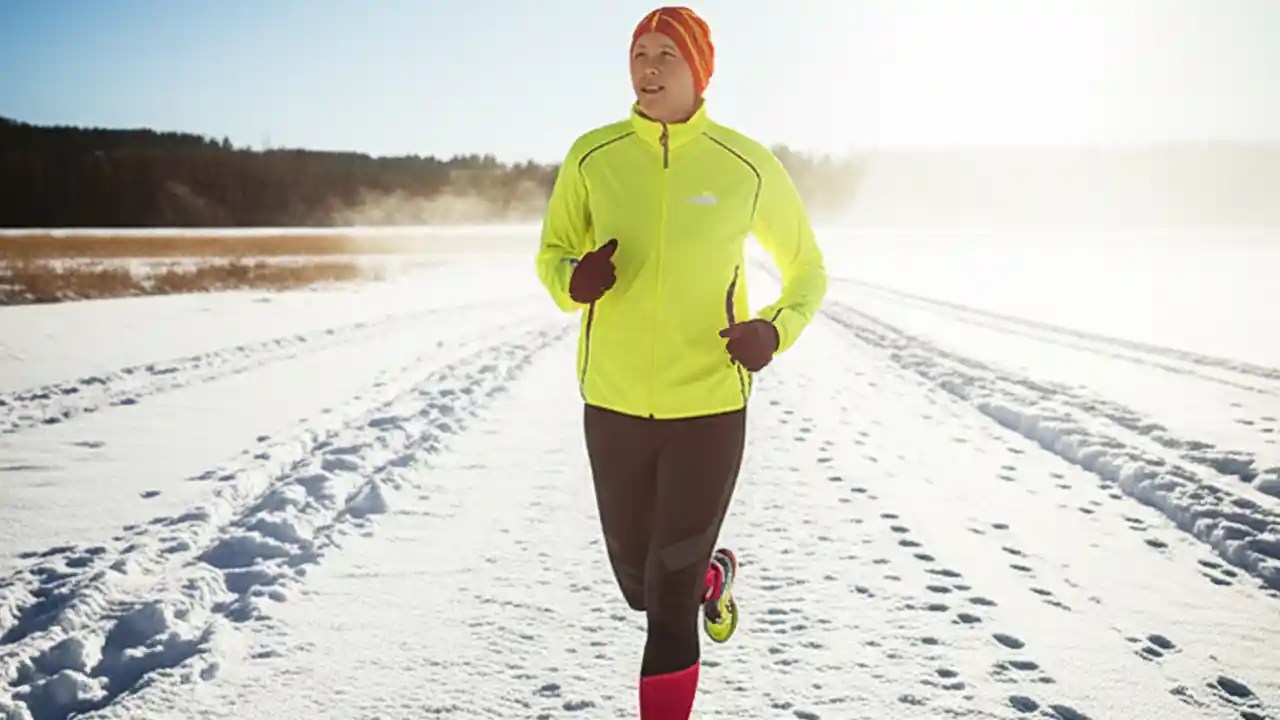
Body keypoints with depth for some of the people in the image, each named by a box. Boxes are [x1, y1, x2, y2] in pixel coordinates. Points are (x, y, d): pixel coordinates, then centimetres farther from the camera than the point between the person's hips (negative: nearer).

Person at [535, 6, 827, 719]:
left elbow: (807, 270, 8)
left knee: (669, 606, -3)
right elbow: (551, 255, 10)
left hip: (709, 409, -3)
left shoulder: (747, 165, -5)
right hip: (613, 405, 3)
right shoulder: (593, 156, -1)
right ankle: (712, 573, 53)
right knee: (639, 587, 19)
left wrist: (777, 328, -13)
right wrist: (573, 281, -14)